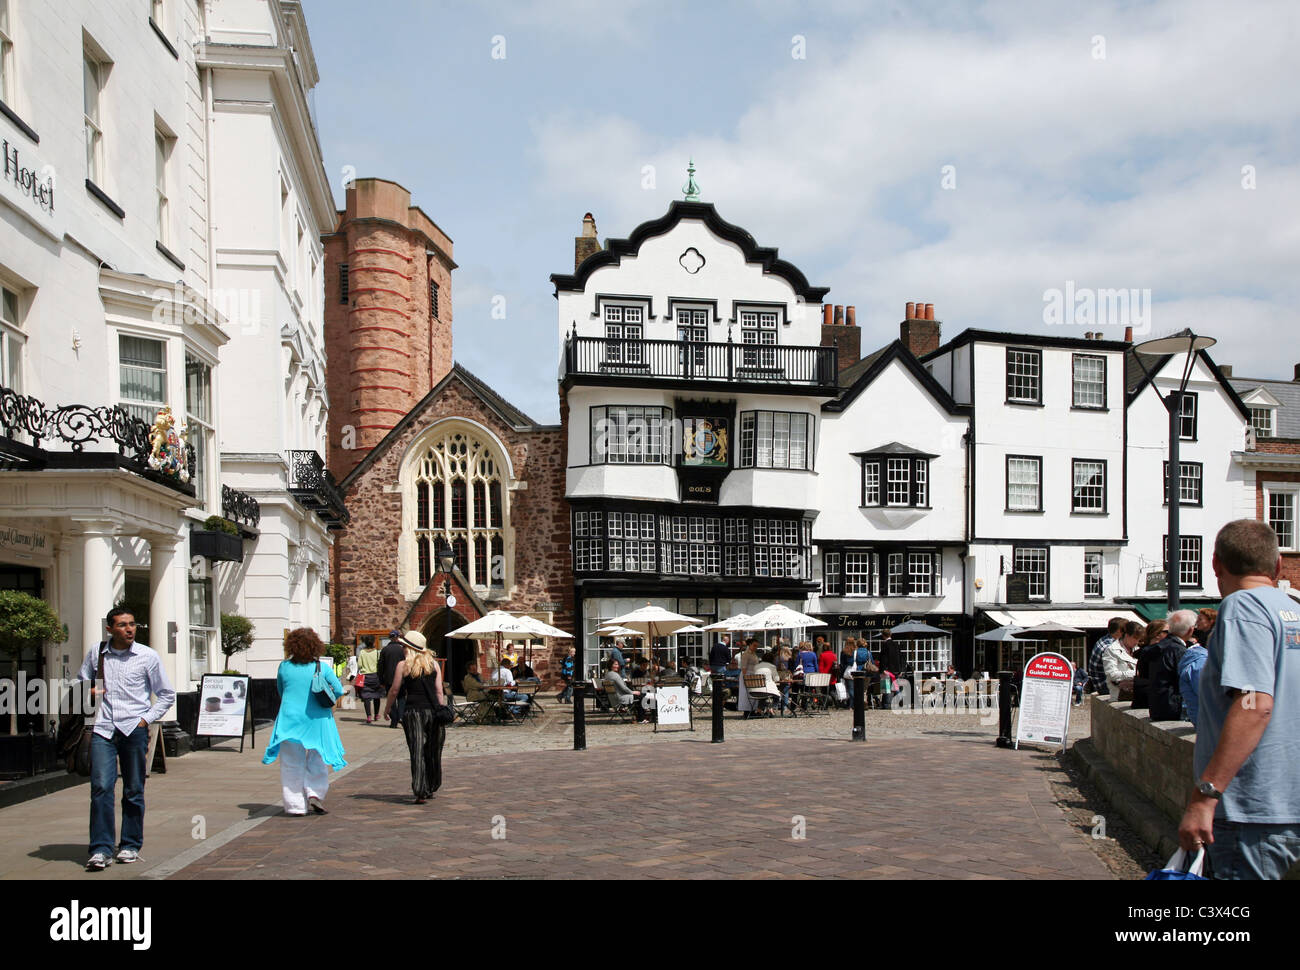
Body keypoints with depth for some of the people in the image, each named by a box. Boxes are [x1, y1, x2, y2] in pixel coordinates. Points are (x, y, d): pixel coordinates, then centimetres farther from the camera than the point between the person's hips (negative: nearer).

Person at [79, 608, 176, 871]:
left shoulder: (147, 656, 2)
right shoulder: (96, 654, 7)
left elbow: (166, 695, 8)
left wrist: (146, 719, -3)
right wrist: (88, 691, 0)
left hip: (134, 730, -1)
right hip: (102, 730, 1)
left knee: (133, 790, 5)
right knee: (101, 787, -11)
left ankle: (130, 846, 17)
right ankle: (101, 850, -8)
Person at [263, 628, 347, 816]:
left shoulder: (284, 667, -2)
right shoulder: (322, 667, -5)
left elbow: (280, 691, 11)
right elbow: (338, 689, -8)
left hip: (290, 718, 0)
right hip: (317, 718, 0)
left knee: (292, 763, 9)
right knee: (316, 760, 15)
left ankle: (295, 805, 10)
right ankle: (315, 793, -1)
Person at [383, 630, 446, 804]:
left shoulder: (403, 665, -1)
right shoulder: (434, 664, 7)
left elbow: (395, 690, 3)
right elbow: (439, 691, 4)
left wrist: (387, 708, 18)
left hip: (413, 710, -3)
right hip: (432, 710, 3)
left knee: (417, 751, -2)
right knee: (433, 751, 15)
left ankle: (420, 792, -9)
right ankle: (431, 787, 28)